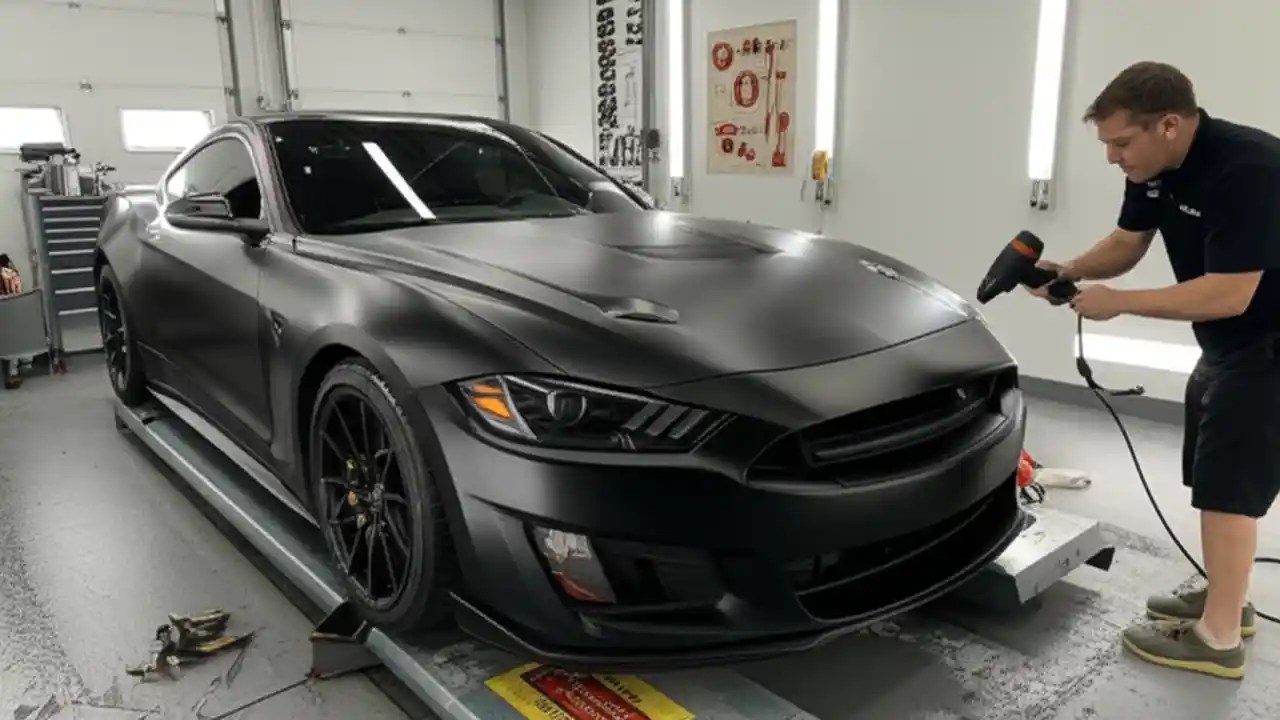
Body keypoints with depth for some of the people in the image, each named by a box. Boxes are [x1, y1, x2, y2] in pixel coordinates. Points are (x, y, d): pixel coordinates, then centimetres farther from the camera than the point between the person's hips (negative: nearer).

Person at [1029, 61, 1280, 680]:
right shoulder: (1154, 169, -4)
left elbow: (1228, 294, -32)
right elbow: (1126, 244, 8)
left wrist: (1116, 302, -26)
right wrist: (1069, 272, -10)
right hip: (1225, 344, 9)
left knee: (1228, 484, -5)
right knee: (1210, 476, 17)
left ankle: (1218, 638, 7)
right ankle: (1224, 597, 33)